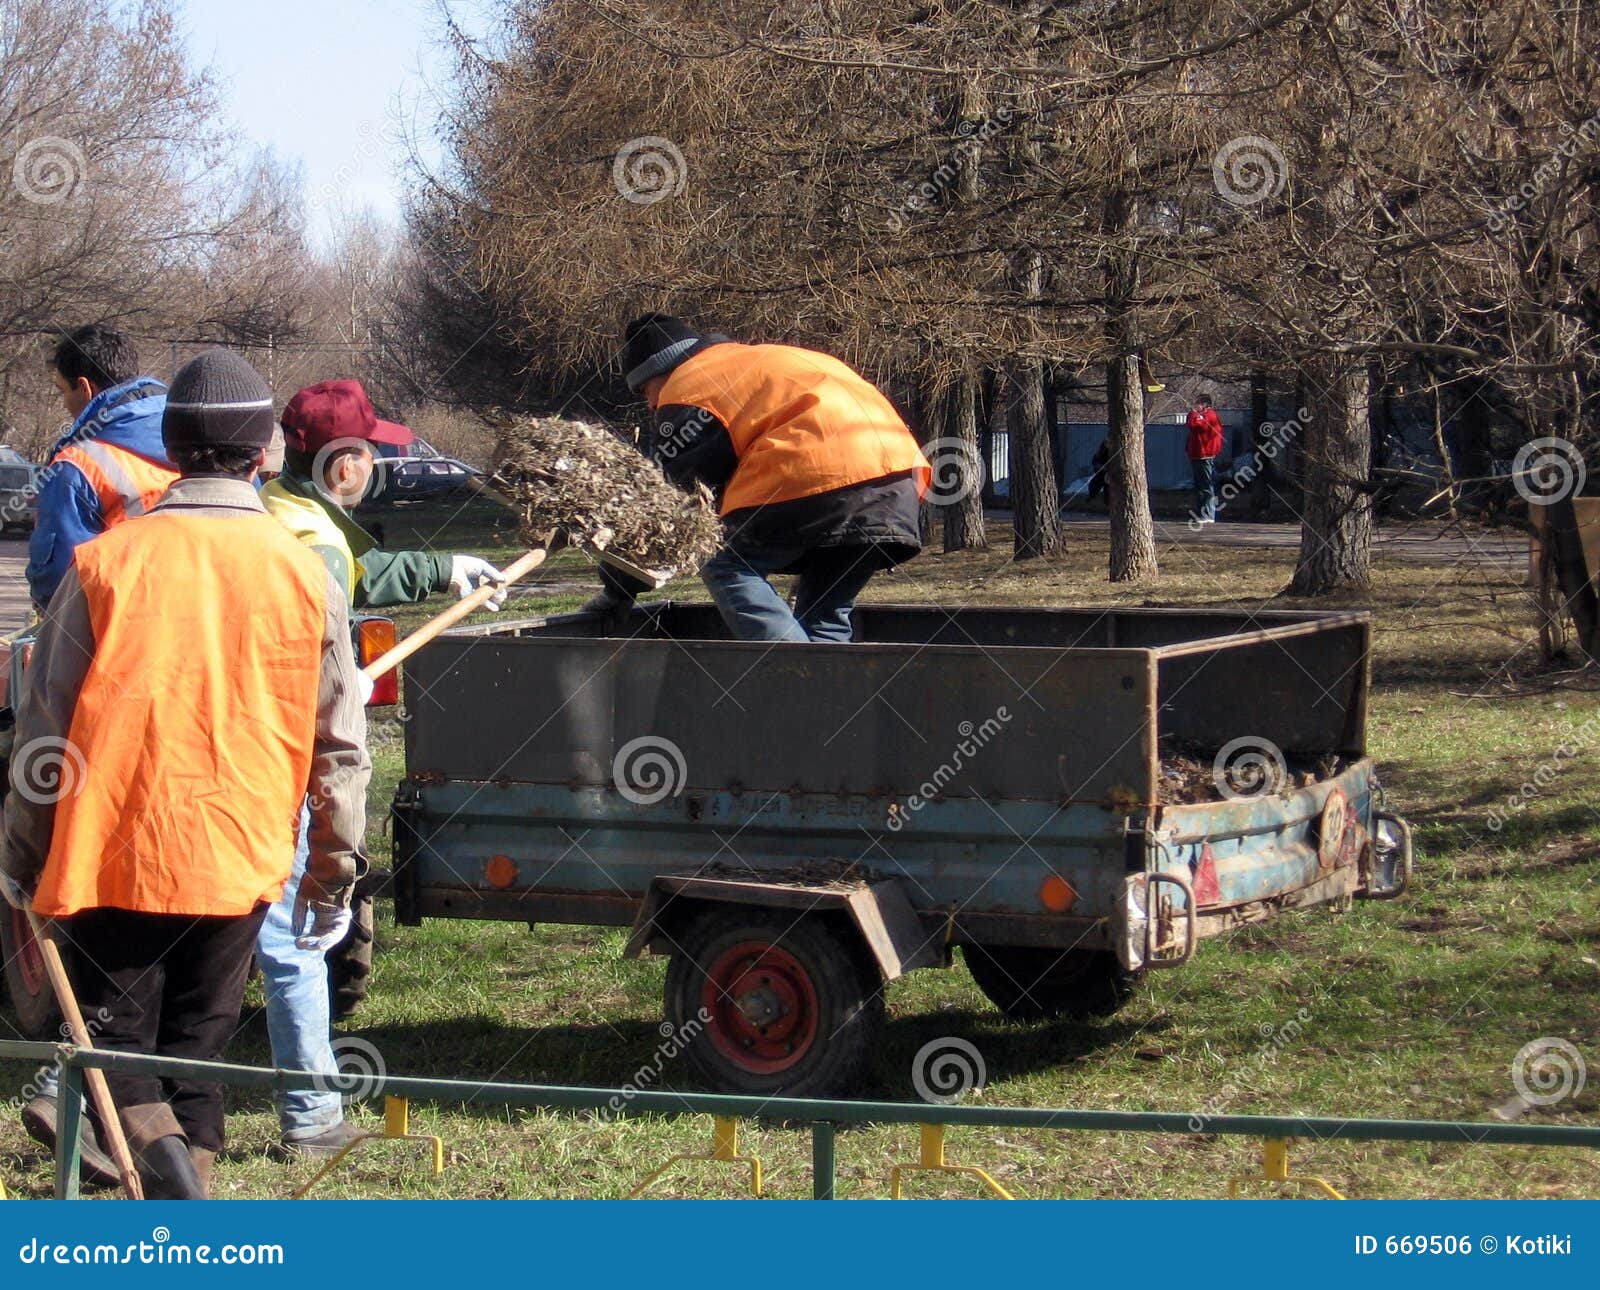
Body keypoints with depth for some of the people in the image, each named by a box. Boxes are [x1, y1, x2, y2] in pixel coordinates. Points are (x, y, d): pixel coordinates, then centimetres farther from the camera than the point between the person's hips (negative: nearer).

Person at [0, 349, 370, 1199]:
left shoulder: (104, 563, -6)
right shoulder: (305, 576, 0)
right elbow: (339, 746, 4)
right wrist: (333, 876, 14)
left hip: (115, 853, -2)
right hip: (239, 858, 2)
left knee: (116, 1034, 10)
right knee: (198, 1043, 15)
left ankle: (159, 1151, -18)